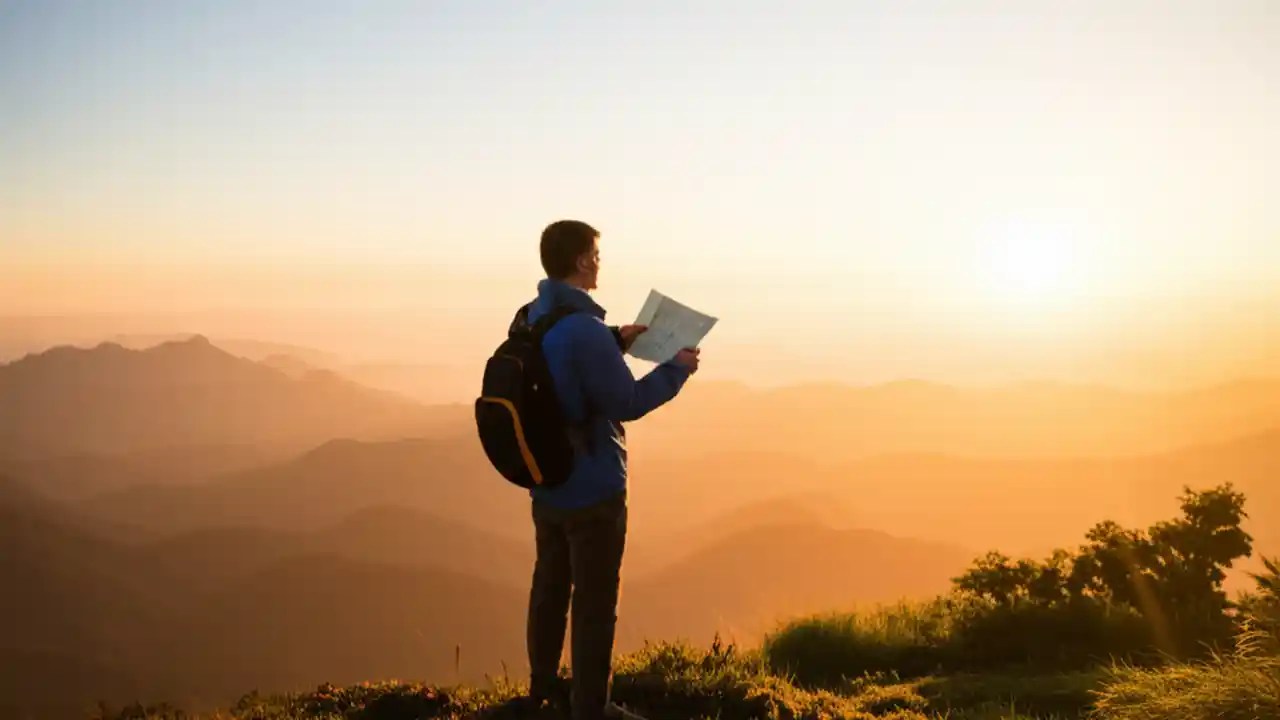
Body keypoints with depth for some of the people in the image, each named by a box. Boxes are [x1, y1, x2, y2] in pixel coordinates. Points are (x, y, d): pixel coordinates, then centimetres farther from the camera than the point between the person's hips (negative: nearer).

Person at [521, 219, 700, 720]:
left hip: (546, 483, 9)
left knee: (550, 588, 21)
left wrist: (616, 342, 15)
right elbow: (626, 403, -21)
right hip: (592, 490, -9)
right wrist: (676, 369, -7)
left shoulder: (532, 319, 3)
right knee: (594, 602, 3)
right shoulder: (583, 328, -25)